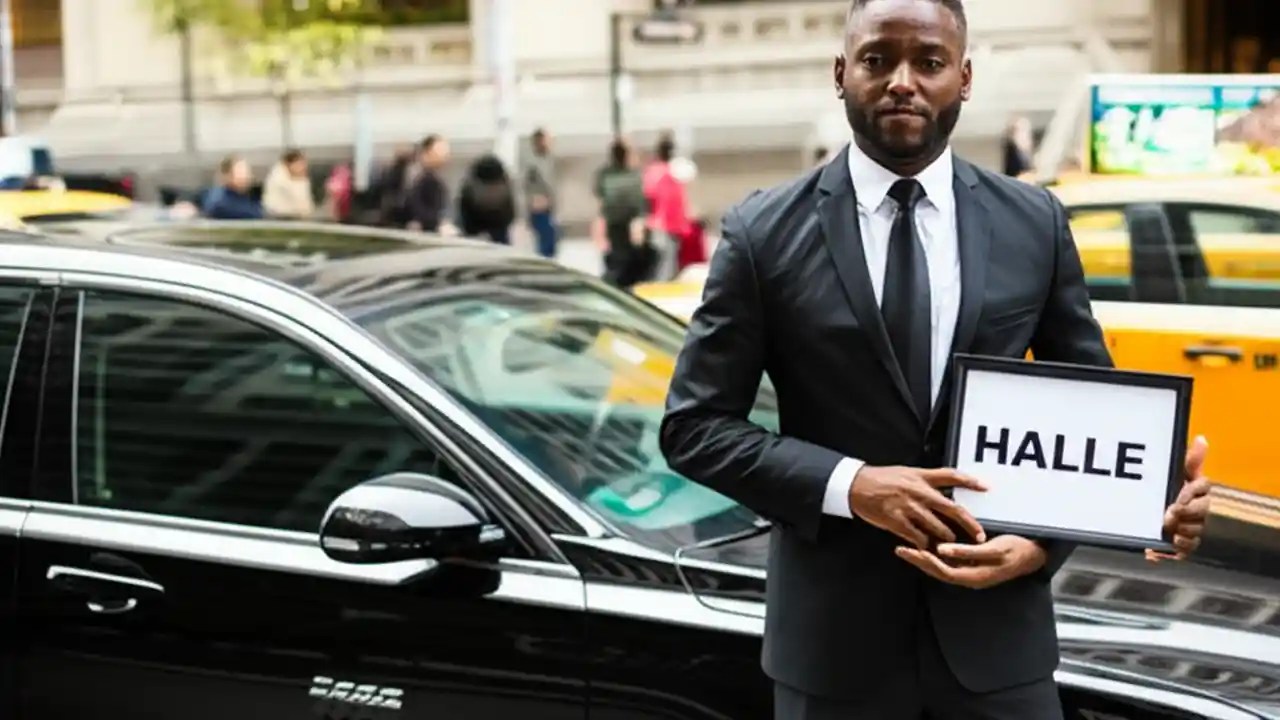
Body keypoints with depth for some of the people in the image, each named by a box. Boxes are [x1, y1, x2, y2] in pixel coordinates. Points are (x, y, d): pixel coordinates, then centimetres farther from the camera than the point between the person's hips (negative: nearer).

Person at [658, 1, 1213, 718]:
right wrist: (848, 484, -17)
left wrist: (1043, 537, -11)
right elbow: (694, 426, -4)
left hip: (997, 628, 2)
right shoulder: (765, 231, -4)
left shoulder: (1035, 222, 2)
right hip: (835, 635, -1)